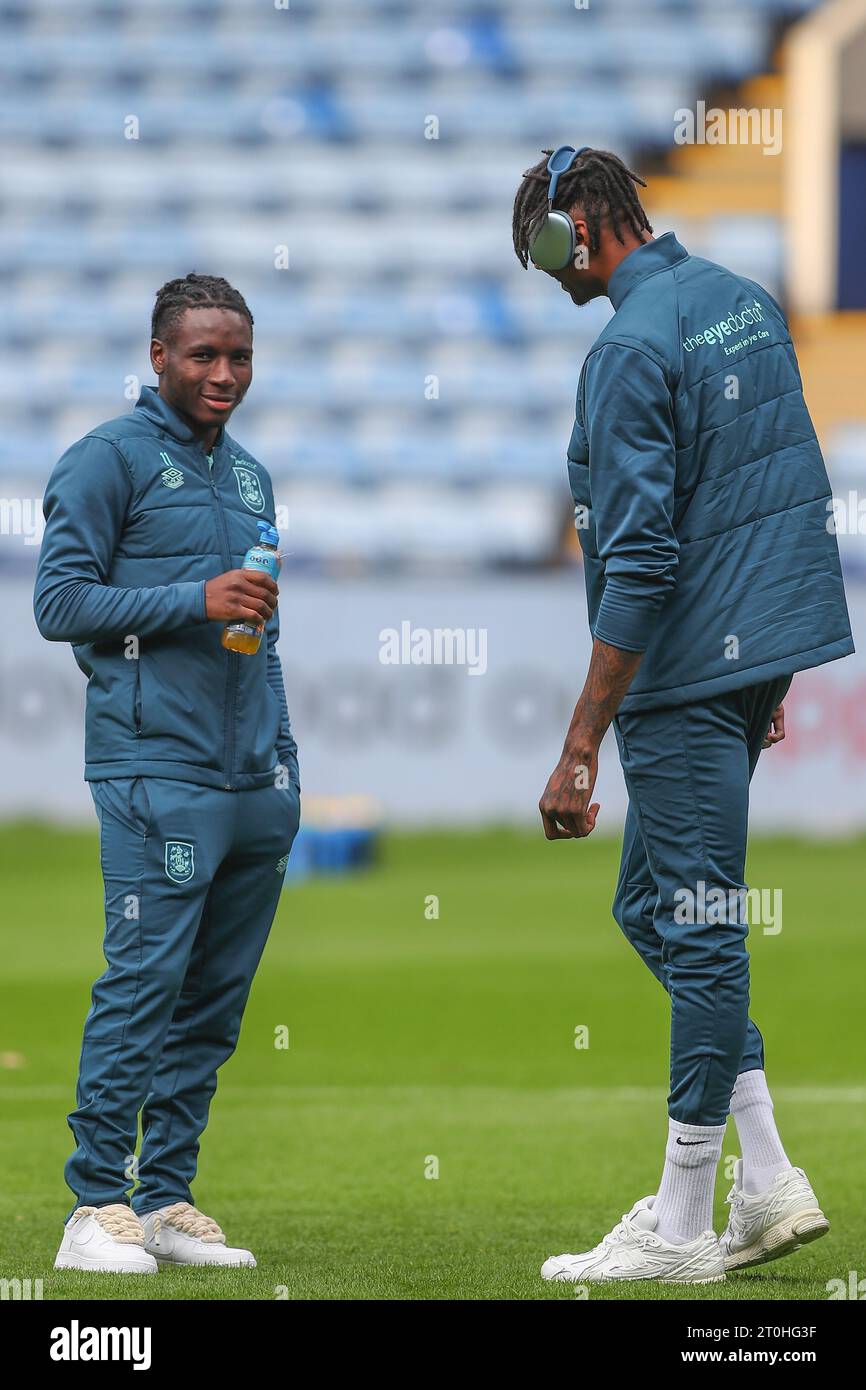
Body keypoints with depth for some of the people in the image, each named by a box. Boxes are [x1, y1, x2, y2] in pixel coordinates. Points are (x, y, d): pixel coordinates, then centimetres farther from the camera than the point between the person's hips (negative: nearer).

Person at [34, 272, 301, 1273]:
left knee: (215, 1001, 5)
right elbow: (60, 602, -7)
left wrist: (281, 756, 18)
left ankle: (167, 1199, 9)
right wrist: (194, 602, -14)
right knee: (145, 981, -11)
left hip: (255, 782, 7)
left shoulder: (249, 476, 21)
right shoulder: (110, 460, -1)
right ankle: (98, 1207, -9)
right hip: (156, 769, -7)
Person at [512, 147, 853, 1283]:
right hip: (763, 653, 9)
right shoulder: (748, 304, 11)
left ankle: (680, 1228, 1)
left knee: (696, 929, -4)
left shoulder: (632, 351, -17)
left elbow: (638, 562, -22)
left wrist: (581, 746, -21)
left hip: (685, 677, -9)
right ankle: (766, 1181, 13)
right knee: (657, 905, 16)